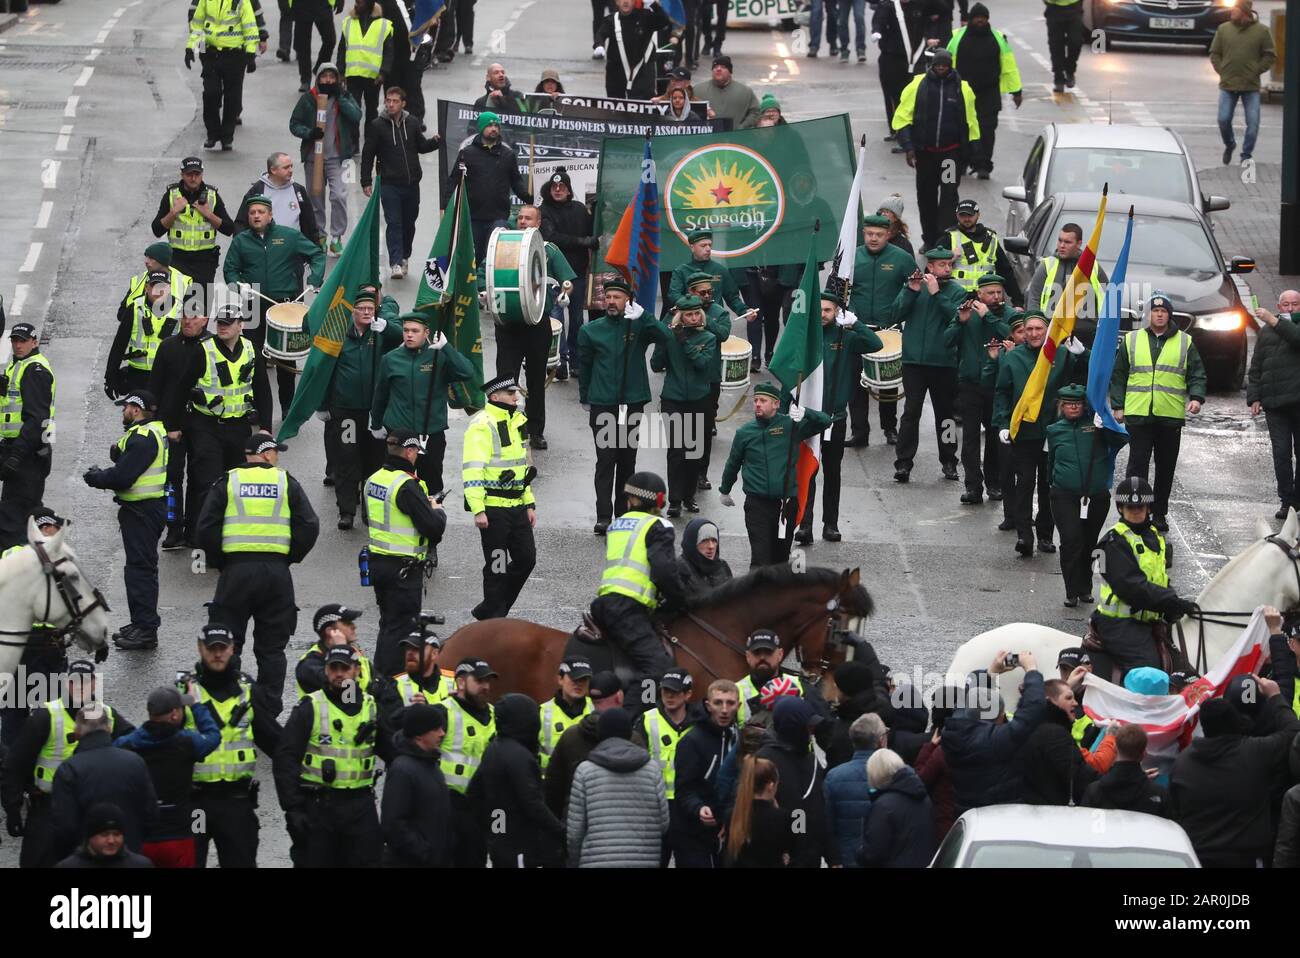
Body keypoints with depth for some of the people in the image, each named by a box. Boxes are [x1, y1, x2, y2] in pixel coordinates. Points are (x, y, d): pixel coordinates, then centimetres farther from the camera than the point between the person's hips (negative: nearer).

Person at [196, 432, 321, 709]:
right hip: (276, 571, 1)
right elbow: (309, 527, 0)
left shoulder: (227, 482, 4)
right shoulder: (286, 483, 5)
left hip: (236, 570, -1)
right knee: (272, 649, 8)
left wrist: (219, 561, 9)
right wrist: (289, 558, 10)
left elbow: (205, 528, -2)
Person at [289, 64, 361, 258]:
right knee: (316, 199, 9)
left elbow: (356, 116, -13)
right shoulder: (308, 98, 2)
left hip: (336, 157, -1)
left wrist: (339, 97, -14)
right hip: (313, 156, 1)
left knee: (339, 196, -15)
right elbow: (294, 124, 3)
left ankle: (336, 238, -5)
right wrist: (309, 133, -15)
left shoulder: (344, 96, 3)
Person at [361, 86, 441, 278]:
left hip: (412, 183, 4)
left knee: (409, 223, 13)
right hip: (389, 184, -3)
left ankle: (404, 257, 29)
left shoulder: (412, 124, 5)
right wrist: (366, 181, -4)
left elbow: (422, 146, 17)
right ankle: (396, 263, -13)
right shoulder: (377, 126, -3)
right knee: (393, 223, -9)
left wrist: (435, 141, -6)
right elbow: (368, 155, 0)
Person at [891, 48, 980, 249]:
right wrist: (908, 147, -9)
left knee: (949, 193, -12)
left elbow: (971, 121, 10)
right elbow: (902, 118, -1)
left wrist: (971, 150, 8)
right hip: (924, 151, 1)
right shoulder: (918, 86, -2)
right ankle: (930, 239, 24)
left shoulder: (962, 89, 1)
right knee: (926, 196, 10)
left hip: (952, 152, -1)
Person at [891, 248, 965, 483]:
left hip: (944, 362, 0)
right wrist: (911, 291, -16)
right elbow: (897, 314, -3)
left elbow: (957, 317, -12)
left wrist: (936, 293, -18)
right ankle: (903, 462, -4)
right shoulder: (913, 286, 6)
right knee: (911, 411, -5)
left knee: (944, 412, 9)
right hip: (914, 359, 0)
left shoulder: (956, 291, 3)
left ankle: (949, 462, 19)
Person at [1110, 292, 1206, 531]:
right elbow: (1118, 375, 12)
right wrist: (1117, 406, 5)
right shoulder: (1132, 341, 10)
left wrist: (1196, 398, -7)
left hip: (1171, 415, 1)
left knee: (1166, 467, 6)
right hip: (1138, 414, -1)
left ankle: (1159, 514, 15)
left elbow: (1197, 374, 10)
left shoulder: (1184, 342, 10)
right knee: (1137, 464, -8)